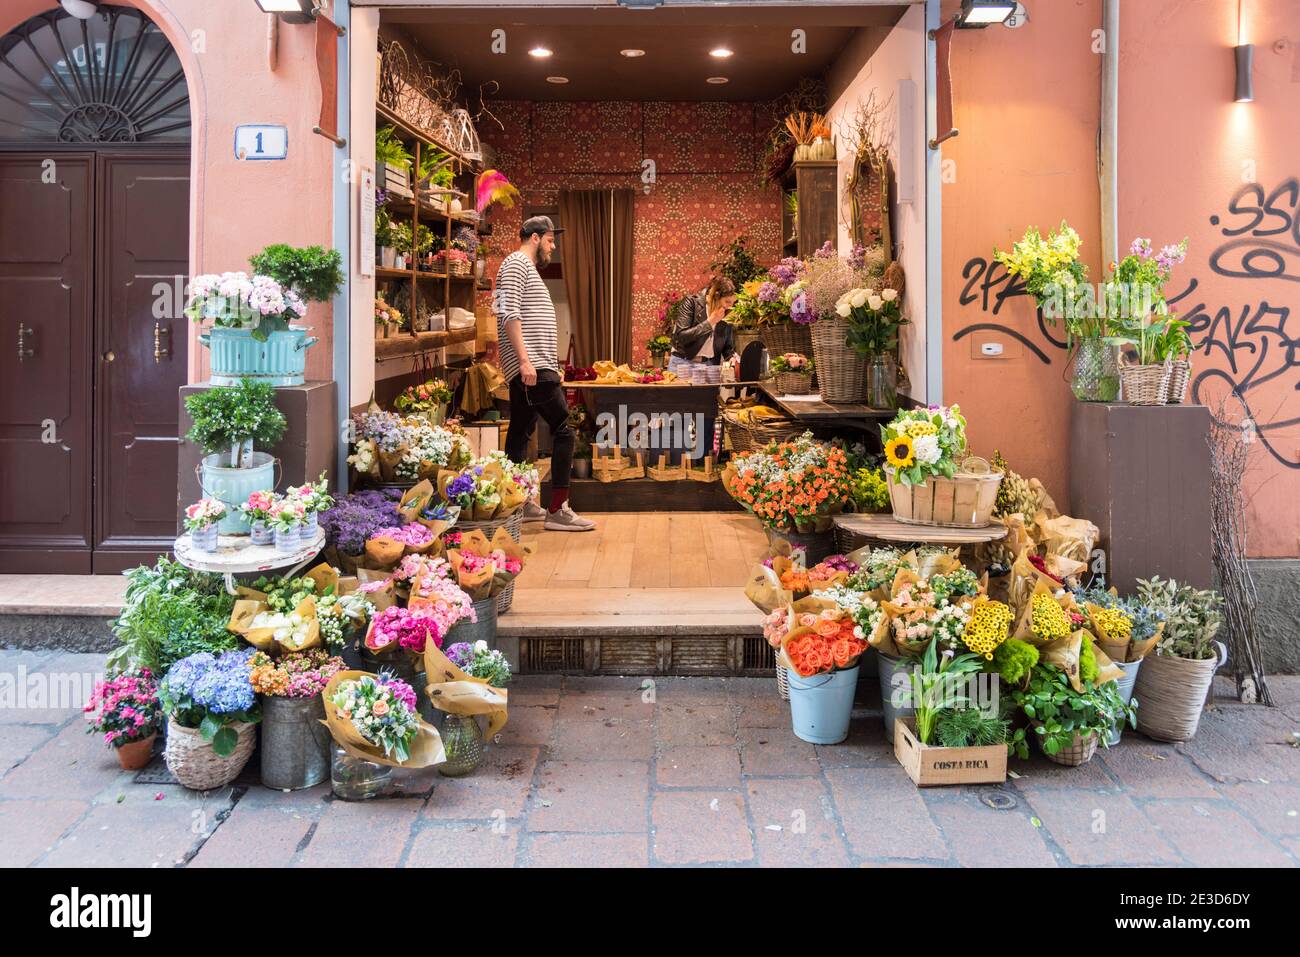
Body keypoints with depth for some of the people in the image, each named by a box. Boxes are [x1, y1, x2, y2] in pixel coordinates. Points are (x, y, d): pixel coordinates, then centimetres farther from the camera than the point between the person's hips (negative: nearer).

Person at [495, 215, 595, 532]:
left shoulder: (526, 267, 25)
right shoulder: (516, 263, -6)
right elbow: (509, 314, -17)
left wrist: (549, 364, 22)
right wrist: (525, 360, -23)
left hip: (531, 367, 11)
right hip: (531, 366, -11)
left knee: (520, 434, 11)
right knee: (563, 431, -10)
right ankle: (558, 511, -9)